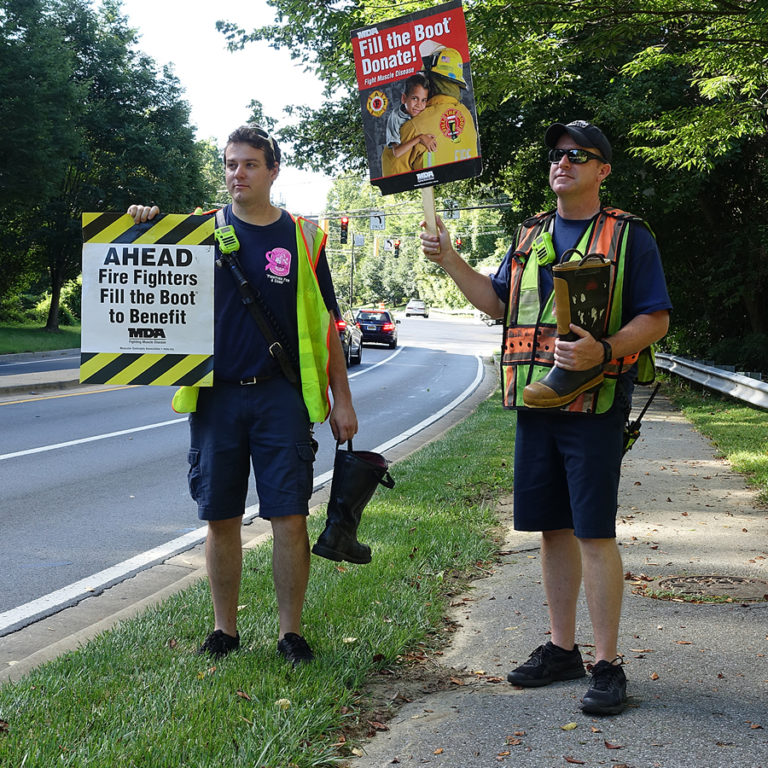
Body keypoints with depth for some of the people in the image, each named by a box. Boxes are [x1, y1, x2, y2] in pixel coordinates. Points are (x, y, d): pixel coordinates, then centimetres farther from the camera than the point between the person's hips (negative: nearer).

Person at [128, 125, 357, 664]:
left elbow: (325, 324, 9)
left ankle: (290, 631, 9)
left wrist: (342, 400, 5)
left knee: (290, 518, -4)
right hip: (216, 396, 1)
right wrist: (145, 230, -9)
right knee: (221, 519, 6)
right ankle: (225, 629, 19)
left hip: (281, 397, -1)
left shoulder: (301, 237, 6)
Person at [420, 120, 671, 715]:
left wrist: (602, 352, -22)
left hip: (595, 403, -5)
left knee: (595, 534, -6)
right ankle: (562, 649, 22)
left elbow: (656, 318, -5)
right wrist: (451, 262, 8)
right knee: (554, 530, 11)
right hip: (536, 402, 6)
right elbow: (497, 302, 22)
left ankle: (608, 664, 3)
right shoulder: (532, 234, 16)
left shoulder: (628, 234, -1)